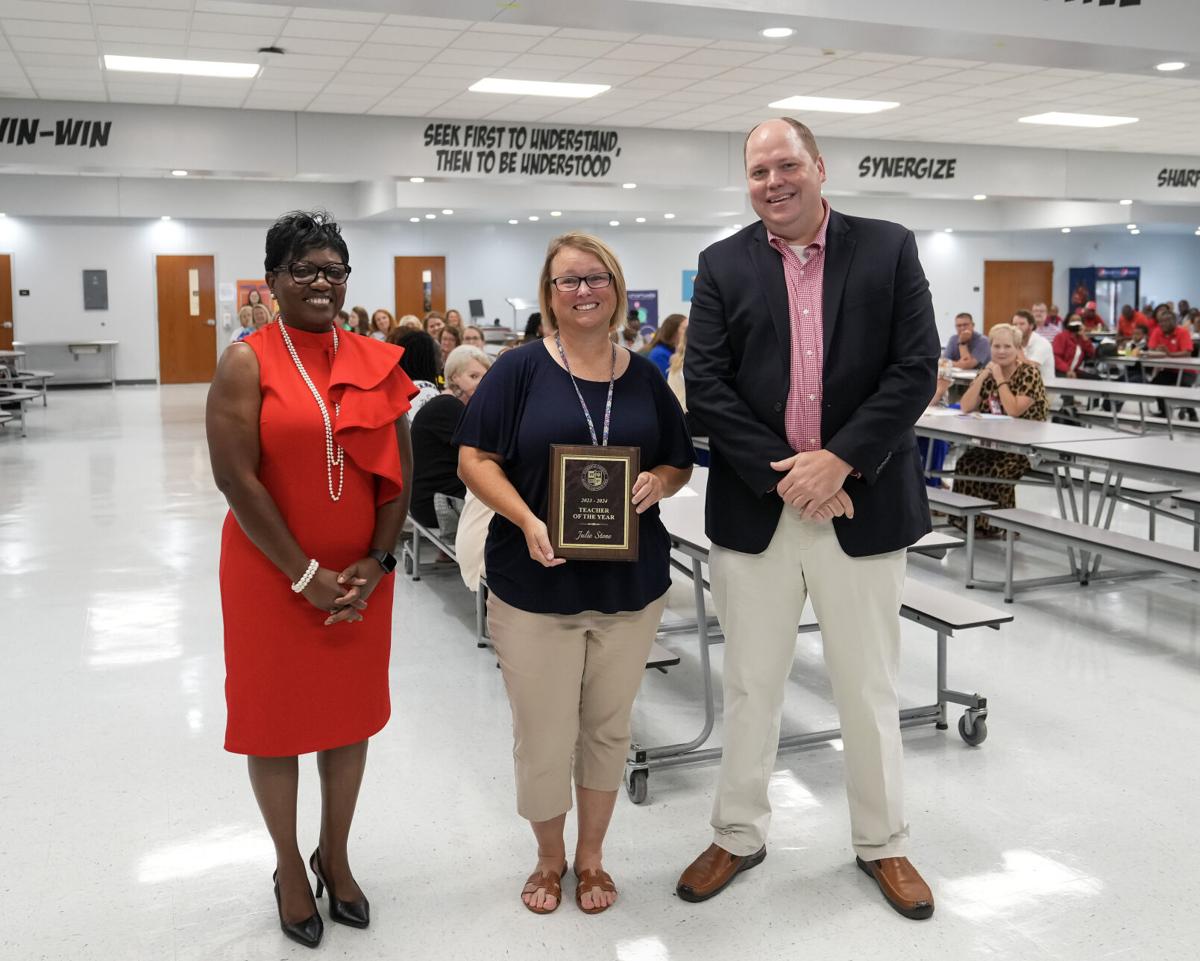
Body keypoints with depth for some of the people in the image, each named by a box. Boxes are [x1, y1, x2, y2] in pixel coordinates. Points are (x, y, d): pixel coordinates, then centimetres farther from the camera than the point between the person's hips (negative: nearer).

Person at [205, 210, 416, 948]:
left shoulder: (376, 362, 3)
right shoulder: (248, 362, -8)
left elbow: (399, 471, 4)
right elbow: (237, 478, -14)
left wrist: (375, 562, -8)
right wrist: (305, 574, -16)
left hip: (361, 575, 4)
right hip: (272, 574, -3)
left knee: (351, 714, 13)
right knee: (275, 715, 9)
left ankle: (336, 856, 34)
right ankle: (290, 867, 30)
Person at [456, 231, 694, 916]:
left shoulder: (643, 376, 5)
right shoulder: (520, 369, -4)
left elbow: (680, 461, 12)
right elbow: (476, 459, -6)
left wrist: (659, 483, -11)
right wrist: (527, 521, -20)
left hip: (630, 581, 3)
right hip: (536, 582, -2)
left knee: (608, 728, 15)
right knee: (543, 736, 6)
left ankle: (592, 855, 36)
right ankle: (550, 857, 32)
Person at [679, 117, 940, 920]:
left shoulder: (889, 249, 2)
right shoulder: (723, 266, 4)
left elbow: (916, 369, -6)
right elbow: (705, 385, -4)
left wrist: (839, 459, -16)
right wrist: (783, 473, -14)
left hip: (861, 505, 0)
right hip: (755, 507, 1)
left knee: (870, 688, 12)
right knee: (750, 686, 13)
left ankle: (883, 843, 31)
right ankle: (739, 835, 31)